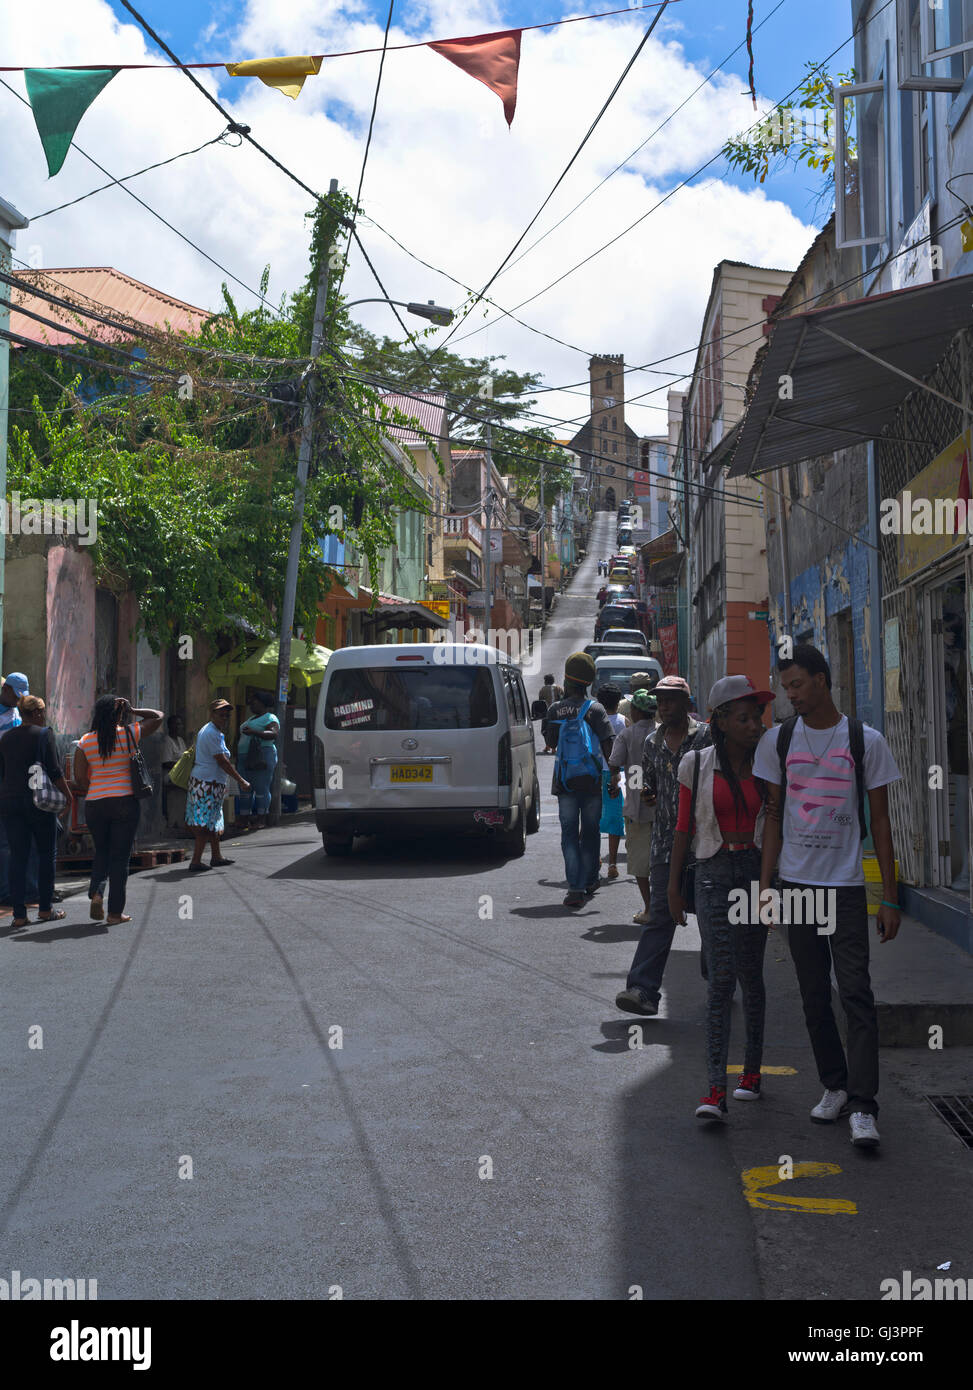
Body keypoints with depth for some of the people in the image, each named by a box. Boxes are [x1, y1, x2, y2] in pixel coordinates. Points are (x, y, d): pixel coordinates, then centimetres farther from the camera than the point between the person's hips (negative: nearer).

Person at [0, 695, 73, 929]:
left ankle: (19, 914, 2)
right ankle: (45, 908, 11)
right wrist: (68, 795, -2)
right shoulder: (44, 734, -6)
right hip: (39, 801, -5)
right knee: (47, 853, 8)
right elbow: (54, 771, -11)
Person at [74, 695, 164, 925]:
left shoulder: (85, 742, 1)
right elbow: (158, 716, 10)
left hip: (94, 803, 2)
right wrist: (132, 711, 7)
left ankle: (96, 893, 1)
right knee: (120, 856, 5)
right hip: (124, 802, -2)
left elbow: (79, 779, 0)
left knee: (101, 851, 22)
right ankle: (115, 912, 7)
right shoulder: (128, 735, -4)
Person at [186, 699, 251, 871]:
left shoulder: (213, 732, 17)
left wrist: (222, 785, 27)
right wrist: (242, 781, -15)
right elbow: (222, 762, -19)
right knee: (206, 825, -8)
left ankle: (216, 857, 27)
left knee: (213, 823, 18)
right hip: (207, 784, -11)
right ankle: (196, 862, -7)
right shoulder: (212, 734, -16)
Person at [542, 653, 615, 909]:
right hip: (592, 782, -1)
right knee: (590, 833, 13)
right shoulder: (595, 709, -7)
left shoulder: (555, 710, -1)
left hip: (565, 782, 1)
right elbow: (608, 746, -9)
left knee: (569, 835, 2)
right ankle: (588, 882, 23)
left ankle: (576, 887, -9)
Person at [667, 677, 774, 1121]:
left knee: (750, 975, 8)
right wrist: (673, 886, 5)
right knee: (721, 978, -9)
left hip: (757, 871, 2)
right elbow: (684, 828, 5)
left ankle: (752, 1070, 25)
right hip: (714, 873, -2)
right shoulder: (697, 765, 0)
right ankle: (715, 1090, -11)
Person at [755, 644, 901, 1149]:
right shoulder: (777, 740, 6)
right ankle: (834, 1085, 23)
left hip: (846, 885, -3)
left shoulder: (866, 741, -2)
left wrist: (890, 898, -2)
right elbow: (774, 816, 10)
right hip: (796, 884, 3)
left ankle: (862, 1106, -6)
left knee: (855, 993, -8)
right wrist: (764, 887, 4)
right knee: (814, 995, 9)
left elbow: (880, 822, 1)